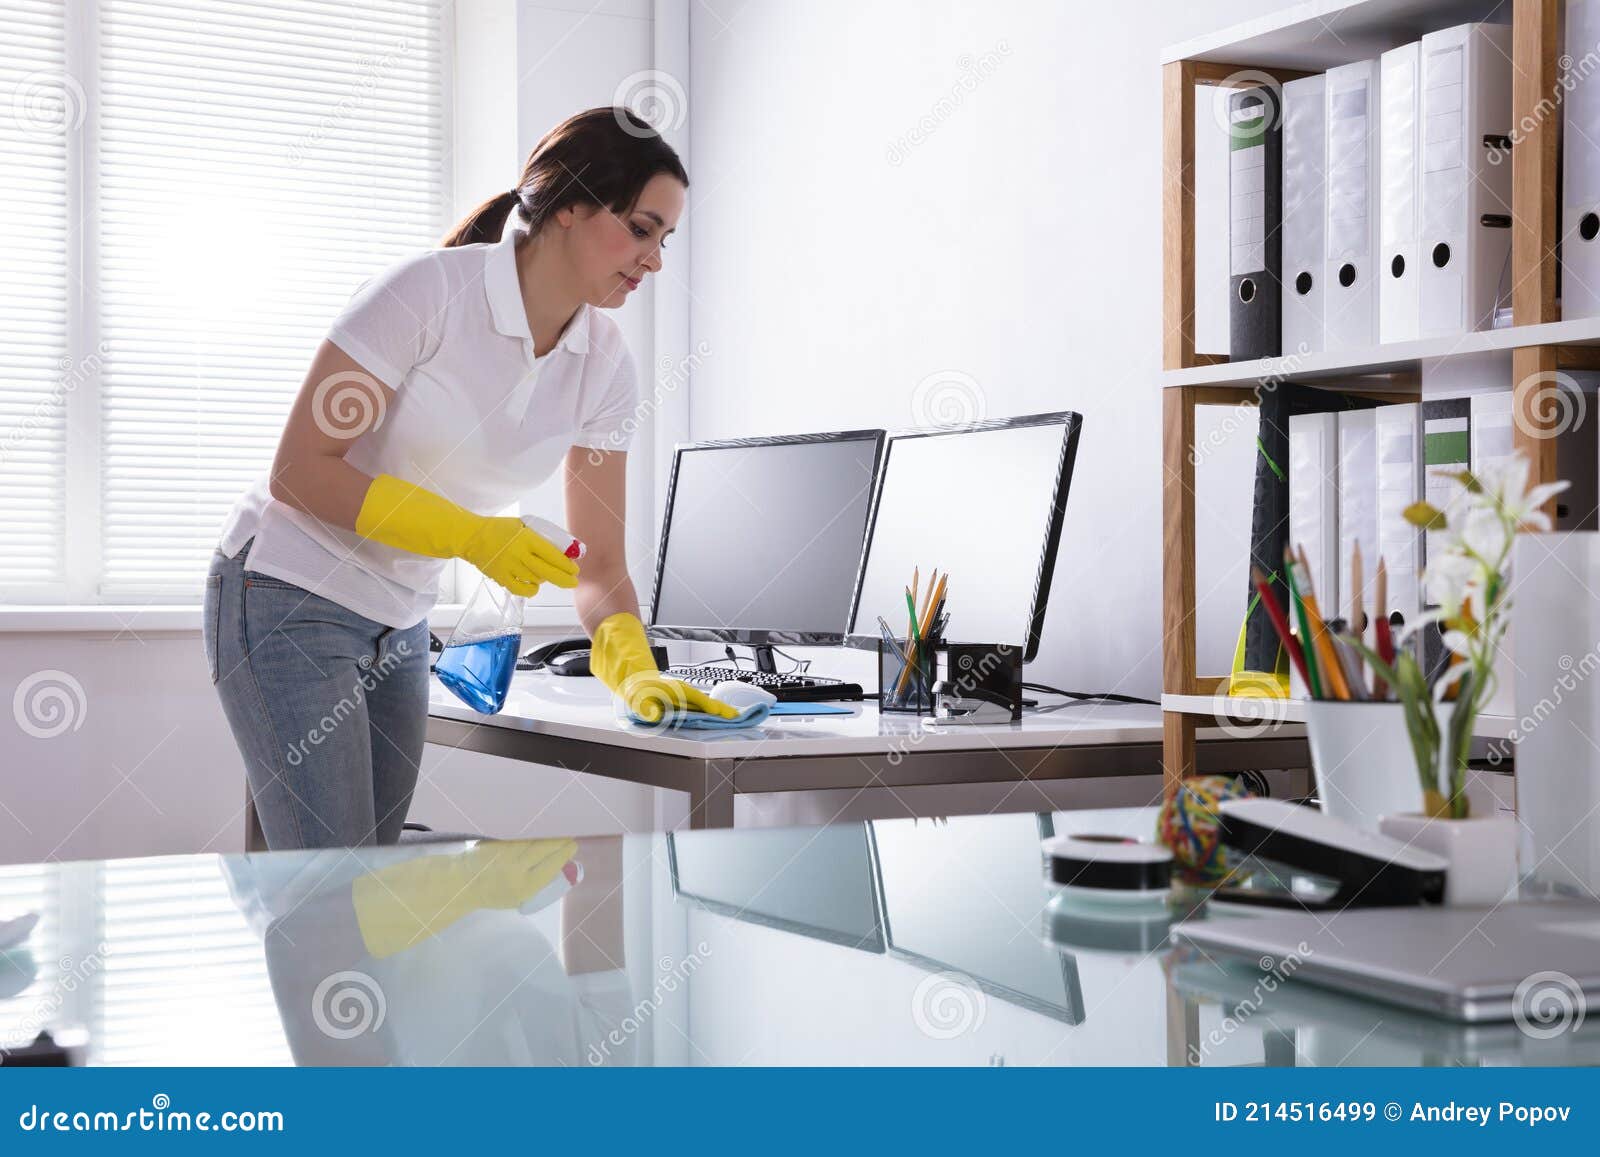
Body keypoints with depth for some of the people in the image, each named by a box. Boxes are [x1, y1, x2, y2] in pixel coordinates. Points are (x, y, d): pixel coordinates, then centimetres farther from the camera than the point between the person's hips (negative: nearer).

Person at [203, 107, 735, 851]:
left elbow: (600, 560, 1)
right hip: (289, 597, -7)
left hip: (400, 625, 7)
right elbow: (299, 470, -19)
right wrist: (471, 535, -25)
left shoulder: (604, 365, -2)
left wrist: (635, 669, -18)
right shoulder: (428, 292, -20)